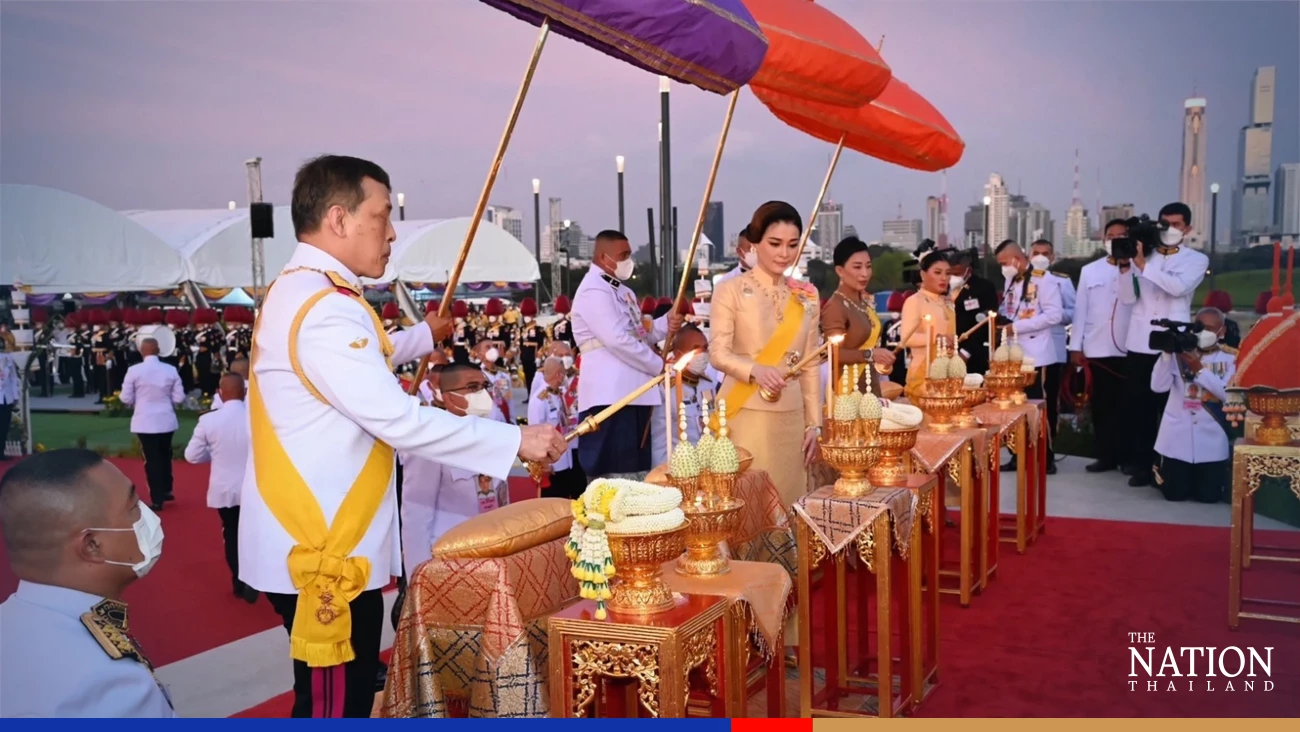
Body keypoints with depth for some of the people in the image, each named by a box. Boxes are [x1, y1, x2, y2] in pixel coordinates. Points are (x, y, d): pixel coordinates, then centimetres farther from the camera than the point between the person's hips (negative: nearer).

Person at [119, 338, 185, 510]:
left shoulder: (134, 370, -11)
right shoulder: (171, 370, -4)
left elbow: (126, 398, -7)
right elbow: (179, 397, -2)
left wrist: (138, 402, 14)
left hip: (145, 421, -3)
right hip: (166, 420, 3)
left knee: (151, 459, 4)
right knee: (165, 455, 20)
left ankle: (157, 500, 6)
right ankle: (166, 490, 32)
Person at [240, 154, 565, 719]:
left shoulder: (298, 291, 14)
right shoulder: (324, 308, -22)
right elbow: (398, 420, -27)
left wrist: (424, 335, 44)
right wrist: (516, 440, -22)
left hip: (312, 536, 11)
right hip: (321, 547, -11)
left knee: (343, 696, 20)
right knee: (334, 704, 2)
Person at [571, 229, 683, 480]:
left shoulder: (623, 291, 19)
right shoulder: (593, 292, -12)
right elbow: (618, 340, -21)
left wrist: (666, 324, 2)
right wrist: (659, 366, -12)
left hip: (634, 393, 10)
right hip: (609, 396, -10)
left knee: (636, 468, 13)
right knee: (614, 472, -9)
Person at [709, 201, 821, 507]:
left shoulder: (806, 296, 9)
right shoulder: (731, 290, -4)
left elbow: (811, 365, 12)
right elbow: (718, 353, -11)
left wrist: (814, 423, 8)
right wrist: (755, 370, -29)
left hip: (792, 418, 4)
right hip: (745, 416, -4)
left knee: (788, 501, 8)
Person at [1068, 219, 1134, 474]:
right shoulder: (1089, 270, 7)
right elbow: (1081, 309, 6)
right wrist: (1076, 346, 3)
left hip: (1129, 349, -2)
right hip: (1097, 349, 2)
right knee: (1101, 405, 7)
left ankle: (1128, 456, 14)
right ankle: (1105, 455, 15)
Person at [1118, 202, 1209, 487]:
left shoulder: (1196, 260, 5)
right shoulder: (1141, 255, 10)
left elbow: (1179, 287, -16)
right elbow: (1128, 298, 2)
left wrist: (1143, 265, -19)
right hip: (1140, 345, 2)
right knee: (1139, 408, 4)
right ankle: (1143, 465, 12)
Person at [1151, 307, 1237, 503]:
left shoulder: (1229, 358, -1)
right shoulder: (1179, 353, 0)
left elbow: (1228, 394, -14)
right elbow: (1158, 386, -10)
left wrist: (1200, 370, -20)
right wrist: (1167, 353, -17)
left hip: (1211, 438, 0)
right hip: (1177, 435, 0)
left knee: (1208, 495, 2)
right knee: (1173, 493, 3)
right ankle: (1160, 467, 36)